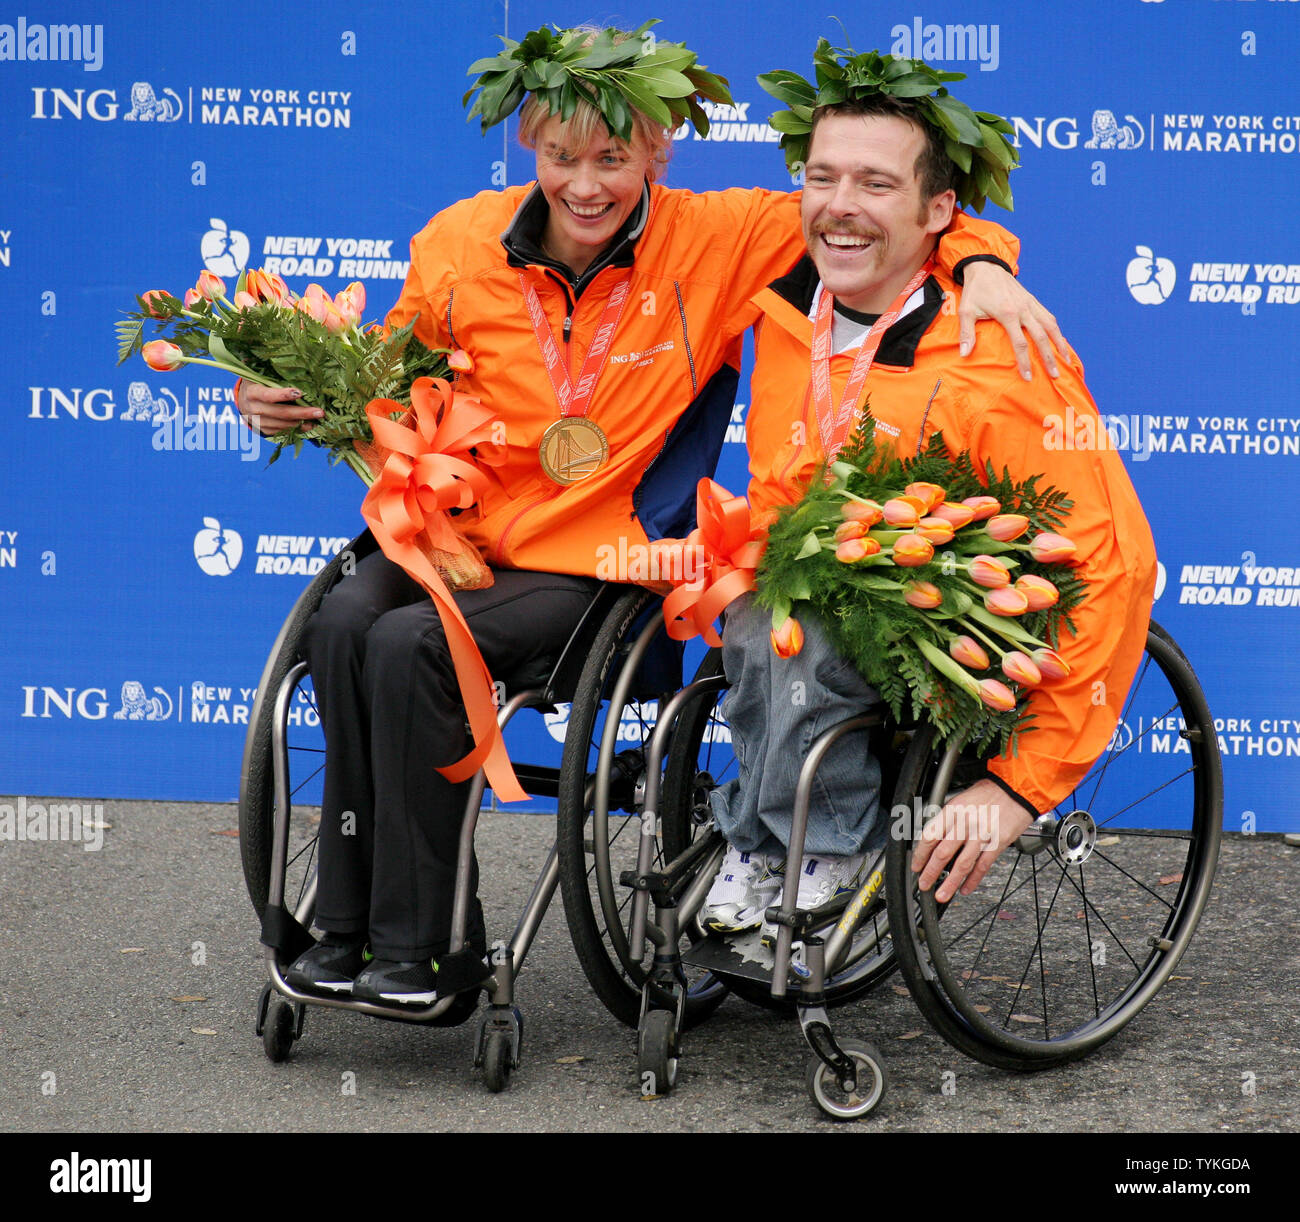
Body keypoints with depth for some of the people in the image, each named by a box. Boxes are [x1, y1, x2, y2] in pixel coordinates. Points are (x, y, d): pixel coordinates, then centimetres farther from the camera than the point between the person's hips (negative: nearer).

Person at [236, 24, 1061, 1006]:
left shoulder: (714, 243, -5)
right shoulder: (462, 245, 3)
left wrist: (981, 264, -21)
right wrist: (293, 401, -1)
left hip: (599, 567, -3)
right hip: (462, 537, 4)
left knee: (408, 645, -28)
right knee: (345, 621, -27)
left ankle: (419, 945, -14)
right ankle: (348, 925, -14)